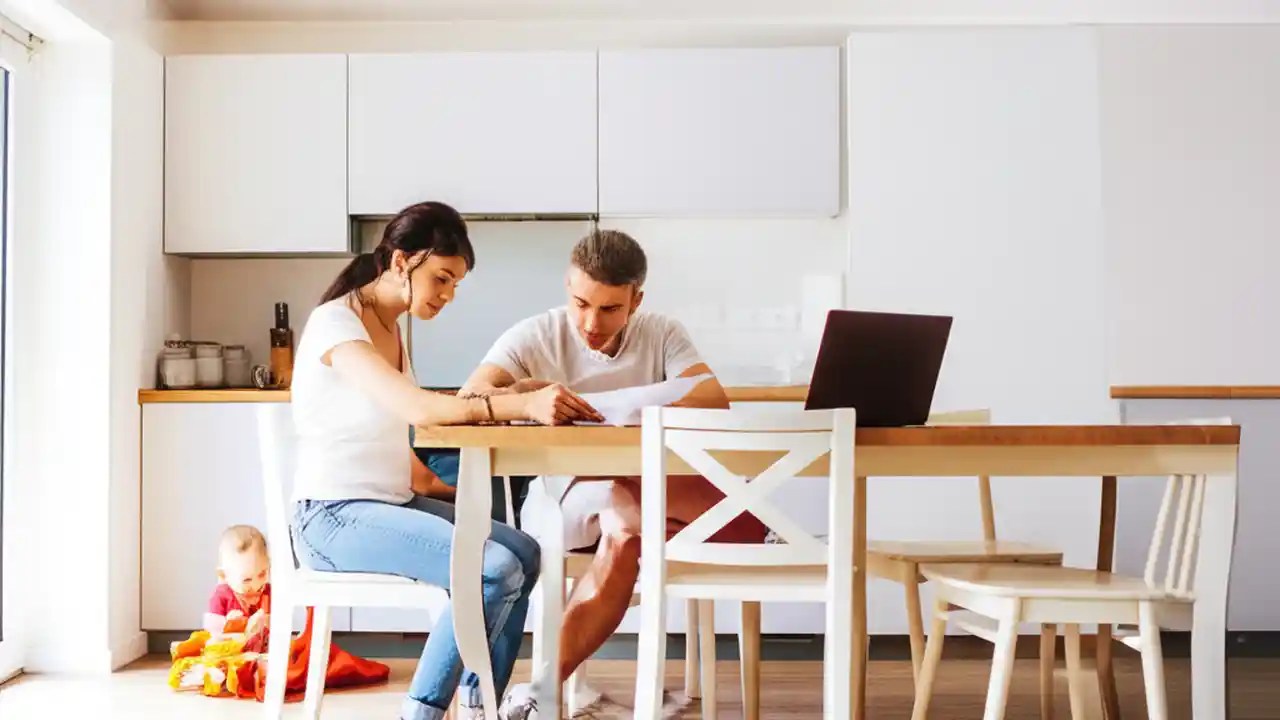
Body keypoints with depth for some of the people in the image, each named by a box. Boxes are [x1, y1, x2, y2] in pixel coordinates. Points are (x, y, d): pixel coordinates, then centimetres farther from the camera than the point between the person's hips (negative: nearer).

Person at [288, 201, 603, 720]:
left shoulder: (391, 327, 12)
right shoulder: (335, 322, -17)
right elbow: (416, 408, -33)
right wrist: (525, 404, -38)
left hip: (391, 503, 9)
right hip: (333, 516, -9)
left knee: (525, 553, 1)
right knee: (495, 572, -23)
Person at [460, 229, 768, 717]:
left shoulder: (663, 335, 1)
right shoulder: (534, 337, -5)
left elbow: (714, 401, -16)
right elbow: (469, 400, -22)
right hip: (559, 501, -3)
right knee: (624, 518, -34)